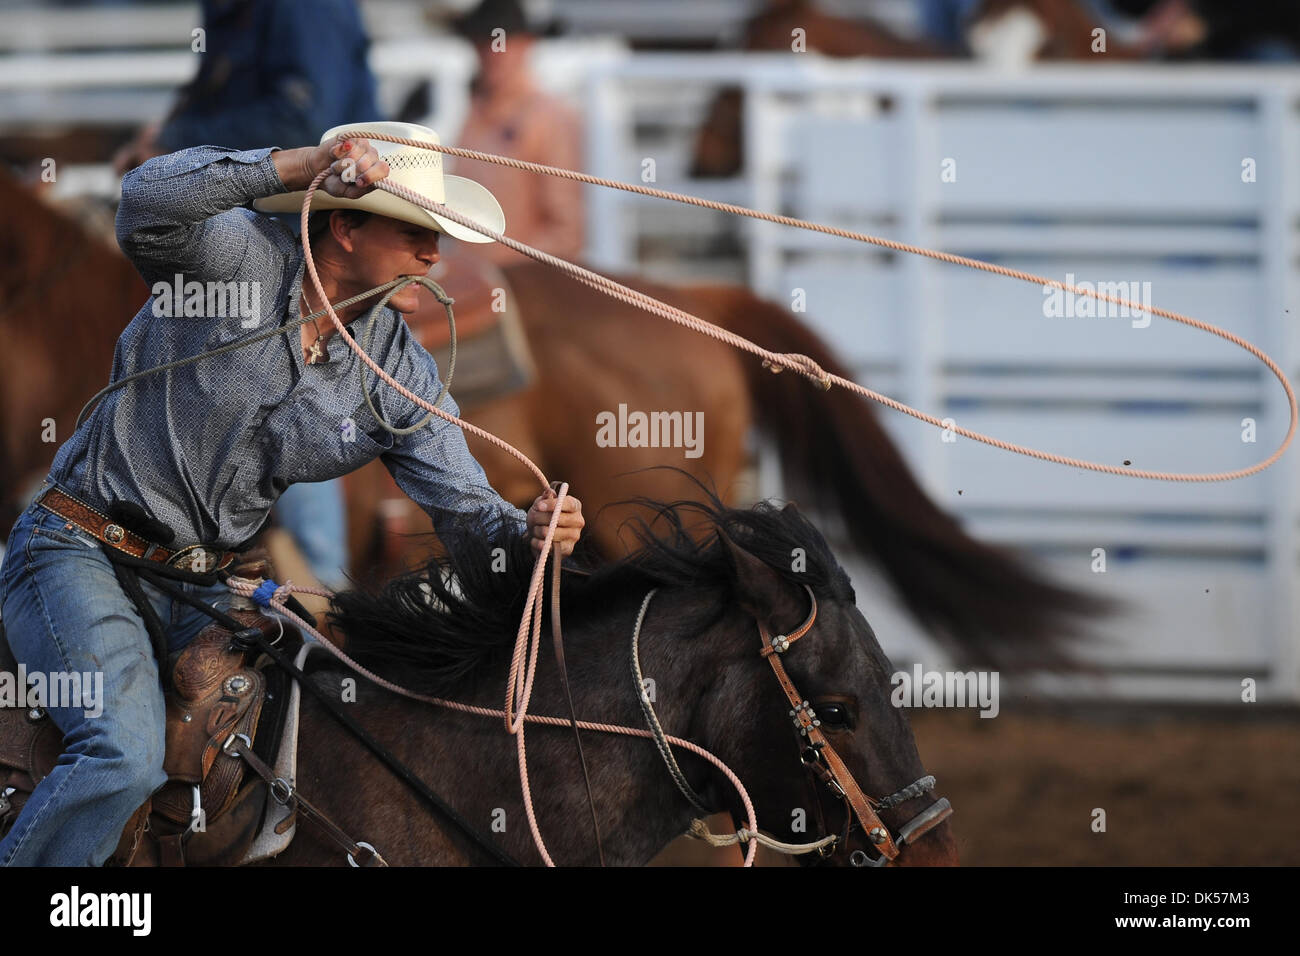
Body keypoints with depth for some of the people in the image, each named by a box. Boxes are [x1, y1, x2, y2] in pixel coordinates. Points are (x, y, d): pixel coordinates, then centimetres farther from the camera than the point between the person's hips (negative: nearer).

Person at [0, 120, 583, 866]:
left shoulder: (400, 375, 0)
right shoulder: (245, 259, -15)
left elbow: (464, 503, -3)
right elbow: (150, 202, -36)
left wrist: (529, 530, -27)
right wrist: (303, 163, -43)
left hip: (201, 580, 7)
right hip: (84, 548, -7)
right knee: (127, 757, -26)